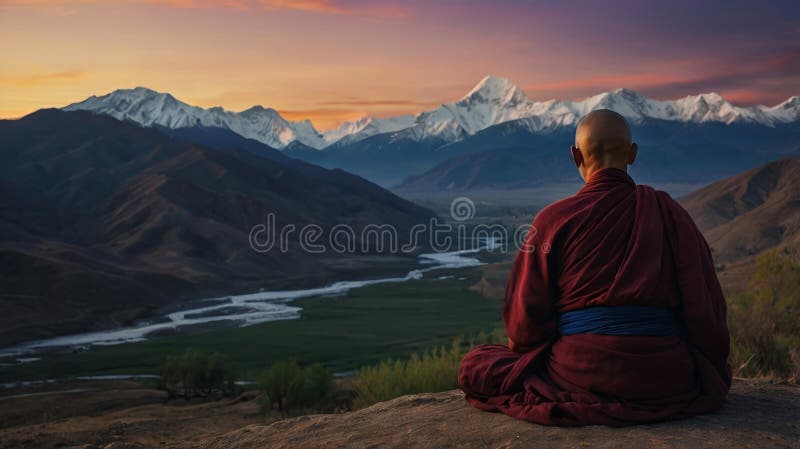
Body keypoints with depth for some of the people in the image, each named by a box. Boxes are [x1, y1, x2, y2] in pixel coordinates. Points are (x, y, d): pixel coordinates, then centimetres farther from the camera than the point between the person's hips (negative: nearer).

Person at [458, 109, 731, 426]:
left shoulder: (555, 219, -6)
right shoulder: (670, 213, 1)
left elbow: (526, 314, -3)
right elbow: (705, 308, 4)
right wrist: (710, 373, 21)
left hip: (582, 373, -4)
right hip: (666, 380, 4)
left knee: (474, 367, 14)